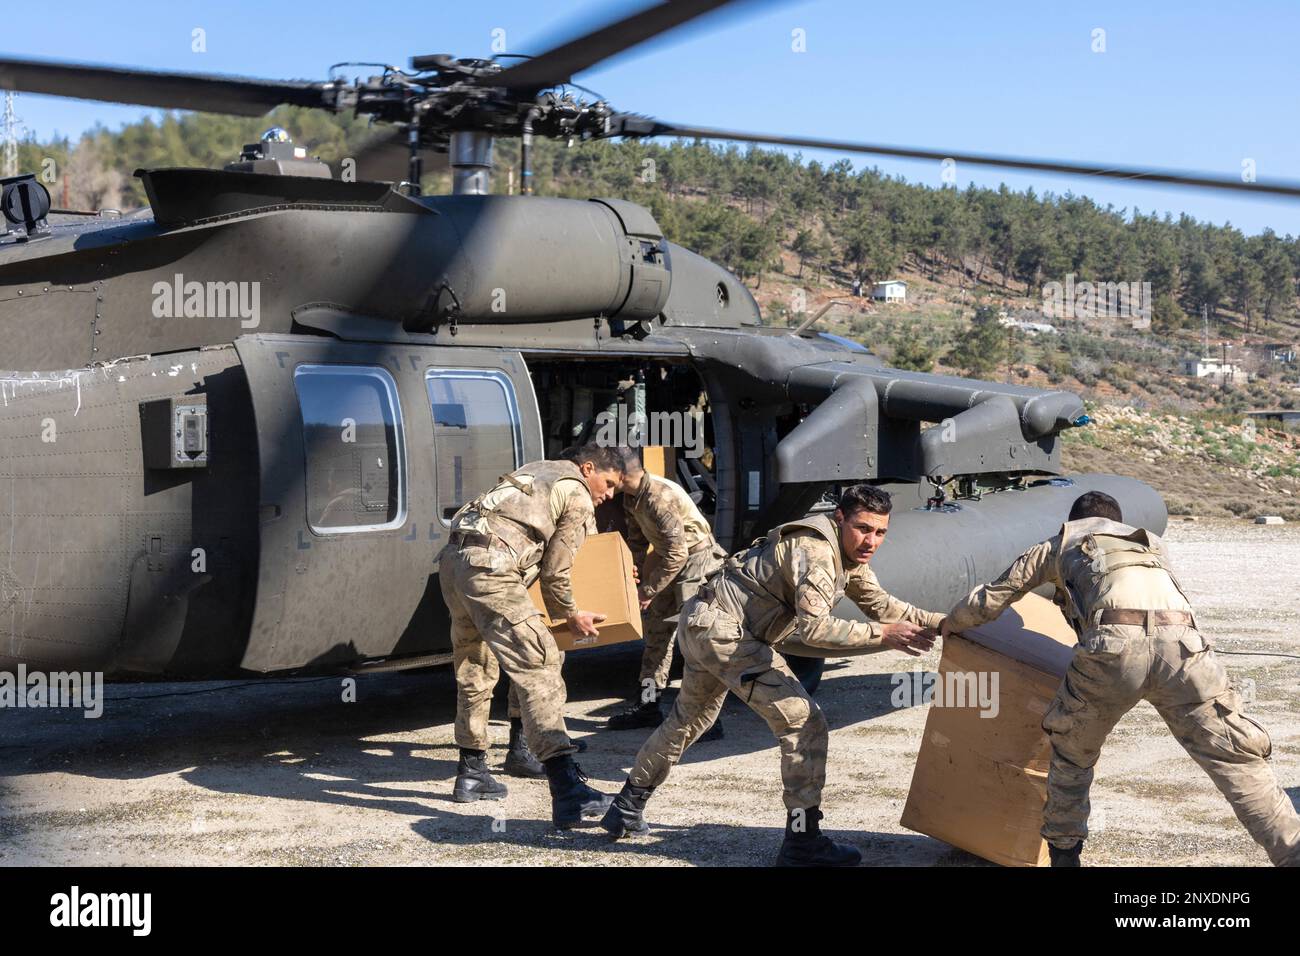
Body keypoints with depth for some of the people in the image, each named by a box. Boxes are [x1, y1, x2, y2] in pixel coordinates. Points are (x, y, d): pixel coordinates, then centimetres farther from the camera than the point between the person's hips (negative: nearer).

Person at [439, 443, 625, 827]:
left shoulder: (538, 471, 30)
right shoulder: (578, 499, 5)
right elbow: (555, 573, 4)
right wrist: (572, 616, 21)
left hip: (454, 560, 9)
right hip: (489, 569, -9)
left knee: (475, 668, 22)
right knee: (538, 666, -15)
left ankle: (472, 771, 33)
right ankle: (567, 790, -26)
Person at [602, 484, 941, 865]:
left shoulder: (846, 550, 9)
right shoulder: (816, 549, -21)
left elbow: (881, 605, 13)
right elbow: (814, 626, -30)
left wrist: (938, 621, 4)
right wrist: (881, 634, -28)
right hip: (725, 630, -11)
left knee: (688, 719, 28)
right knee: (804, 723, -11)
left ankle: (626, 808, 42)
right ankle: (802, 841, -7)